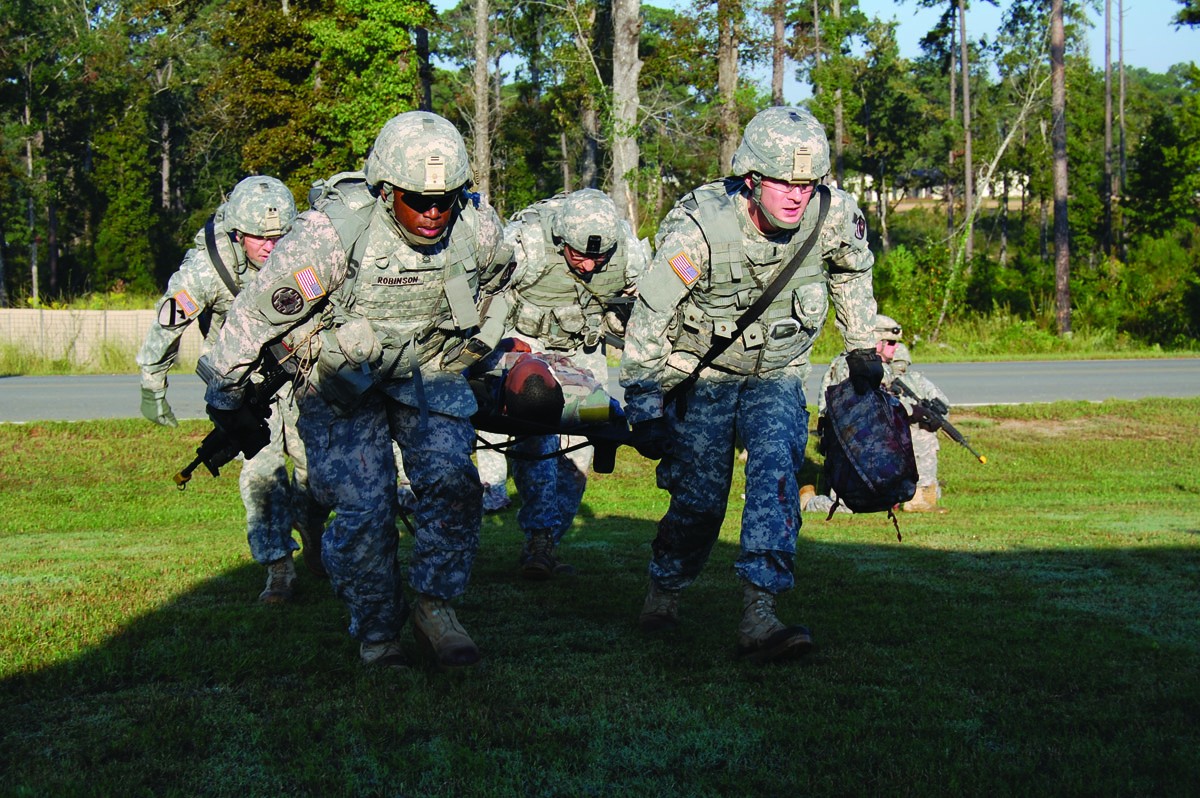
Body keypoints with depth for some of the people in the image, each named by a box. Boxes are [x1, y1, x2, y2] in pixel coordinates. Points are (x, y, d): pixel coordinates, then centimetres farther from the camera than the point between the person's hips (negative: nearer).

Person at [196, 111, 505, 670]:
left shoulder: (479, 229, -16)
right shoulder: (333, 233, -30)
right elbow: (256, 312, -16)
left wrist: (477, 358, 26)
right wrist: (223, 392, -5)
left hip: (428, 369, 3)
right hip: (341, 376, -3)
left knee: (450, 477, -19)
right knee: (363, 508, -13)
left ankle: (435, 607, 0)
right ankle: (376, 633, 8)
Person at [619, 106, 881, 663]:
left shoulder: (833, 216, -17)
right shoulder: (700, 230, -27)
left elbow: (854, 271, 9)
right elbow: (648, 323, -18)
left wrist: (863, 346, 16)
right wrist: (644, 411, -16)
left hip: (777, 376, 2)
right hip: (705, 375, -2)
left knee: (777, 472, -21)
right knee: (699, 497, -5)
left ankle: (758, 619, -26)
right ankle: (663, 595, 23)